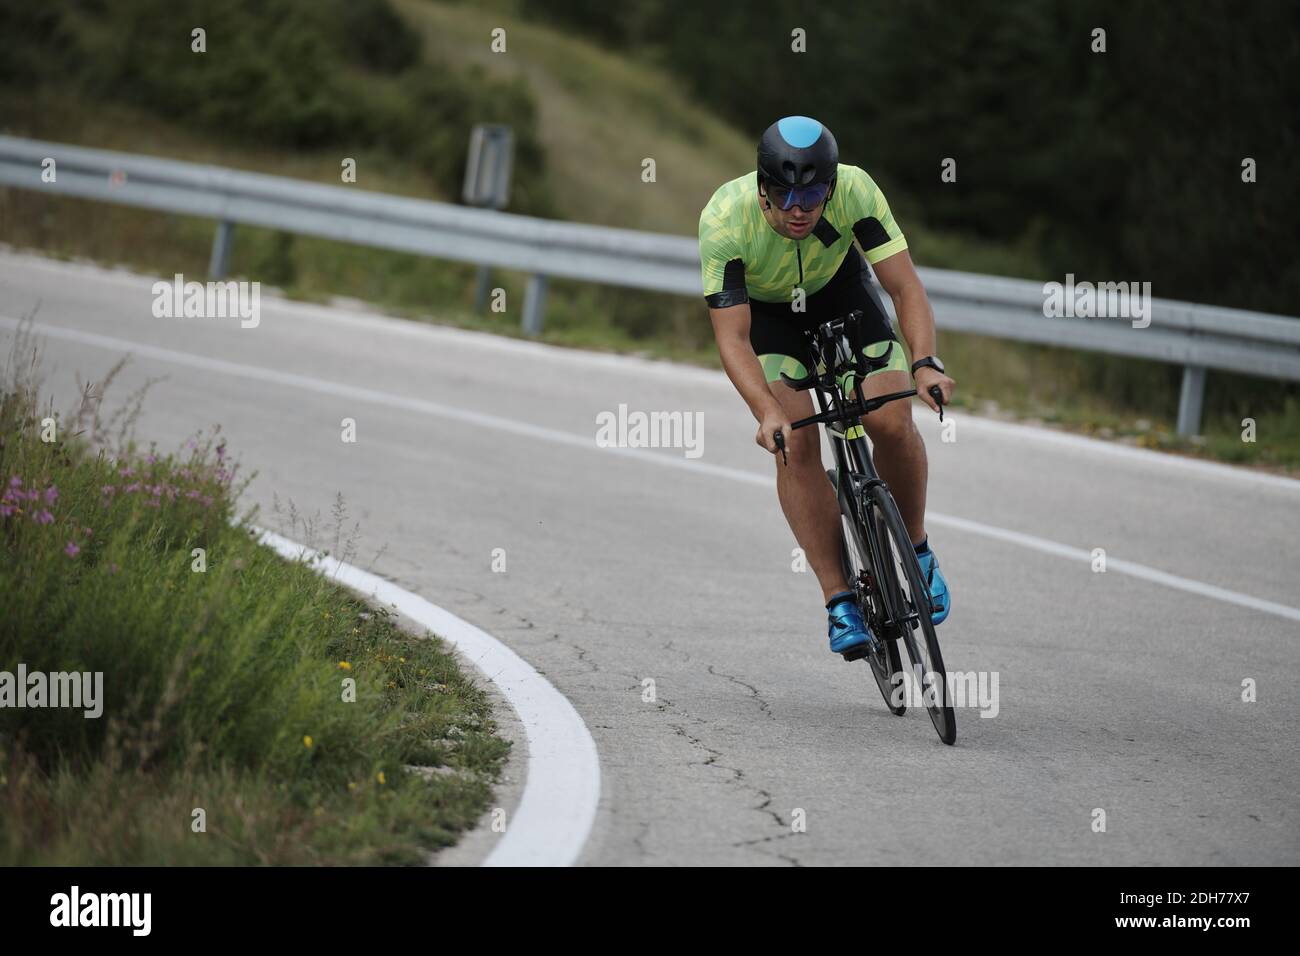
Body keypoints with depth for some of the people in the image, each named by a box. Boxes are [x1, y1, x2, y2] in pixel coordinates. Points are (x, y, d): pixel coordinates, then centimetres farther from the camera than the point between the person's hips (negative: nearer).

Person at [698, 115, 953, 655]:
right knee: (796, 441, -21)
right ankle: (839, 601, -14)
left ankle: (914, 550, 9)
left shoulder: (855, 191, -33)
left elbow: (905, 287, -28)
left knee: (891, 424, -17)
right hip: (762, 310, -1)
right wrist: (767, 412, -49)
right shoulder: (724, 219, -36)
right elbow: (732, 338, -35)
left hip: (839, 289, 1)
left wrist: (924, 363, -45)